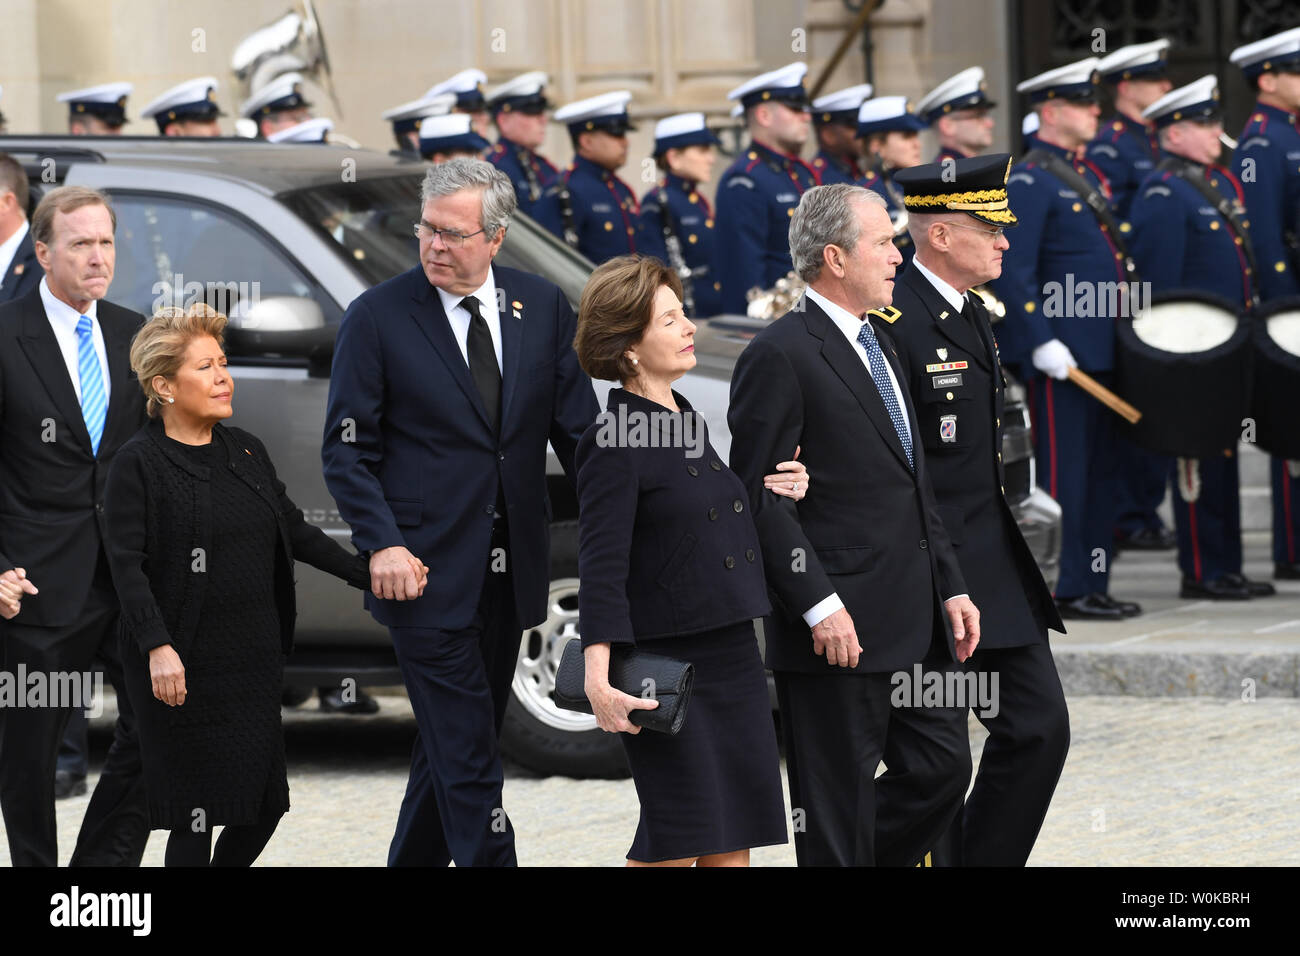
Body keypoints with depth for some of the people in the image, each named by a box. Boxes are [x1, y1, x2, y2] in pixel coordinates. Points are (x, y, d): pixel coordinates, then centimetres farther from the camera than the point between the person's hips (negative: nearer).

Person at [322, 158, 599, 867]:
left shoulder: (543, 308, 5)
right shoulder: (378, 317, -5)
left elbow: (578, 429, 6)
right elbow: (347, 450, -3)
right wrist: (381, 543, -16)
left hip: (511, 567, 5)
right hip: (425, 570, -4)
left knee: (453, 747, 14)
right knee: (466, 754, -8)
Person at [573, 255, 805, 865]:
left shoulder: (687, 421, 14)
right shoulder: (612, 443, -12)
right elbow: (602, 567, -17)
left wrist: (763, 495, 10)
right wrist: (598, 674, -24)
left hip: (732, 653, 8)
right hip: (667, 664, -8)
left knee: (733, 843, 6)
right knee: (677, 841, -8)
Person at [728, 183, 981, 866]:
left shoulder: (880, 342, 18)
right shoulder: (780, 356, -12)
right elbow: (759, 497, -15)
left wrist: (951, 586, 15)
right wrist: (819, 605, -20)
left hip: (915, 624, 9)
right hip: (838, 628, -9)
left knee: (941, 768, 9)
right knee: (838, 808, -1)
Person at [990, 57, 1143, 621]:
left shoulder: (1087, 177, 18)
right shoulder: (1030, 182, -10)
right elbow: (1012, 274, -17)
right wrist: (1042, 343, -21)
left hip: (1101, 353, 9)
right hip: (1061, 354, -9)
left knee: (1100, 471, 11)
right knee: (1064, 471, -5)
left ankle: (1093, 585, 15)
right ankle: (1064, 590, -2)